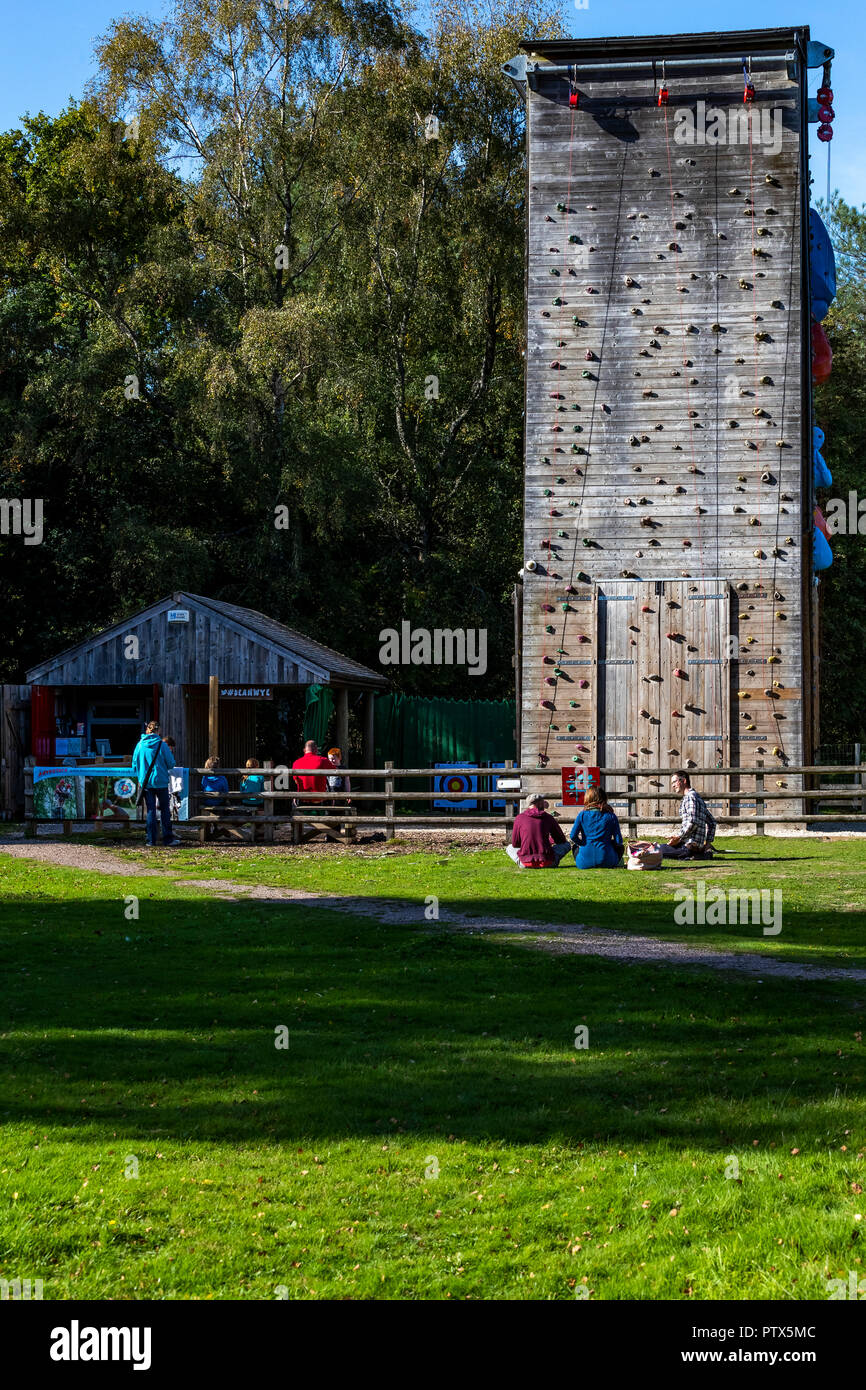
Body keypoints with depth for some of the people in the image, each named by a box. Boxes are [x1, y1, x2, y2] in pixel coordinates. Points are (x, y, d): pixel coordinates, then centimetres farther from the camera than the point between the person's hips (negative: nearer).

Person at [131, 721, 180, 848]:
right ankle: (167, 838, 7)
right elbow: (171, 763, -5)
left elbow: (134, 765, 6)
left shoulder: (140, 745, -1)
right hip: (161, 782, -2)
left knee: (150, 810, 6)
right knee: (165, 810, 7)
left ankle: (150, 839, 4)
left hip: (146, 783, 2)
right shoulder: (162, 744, -9)